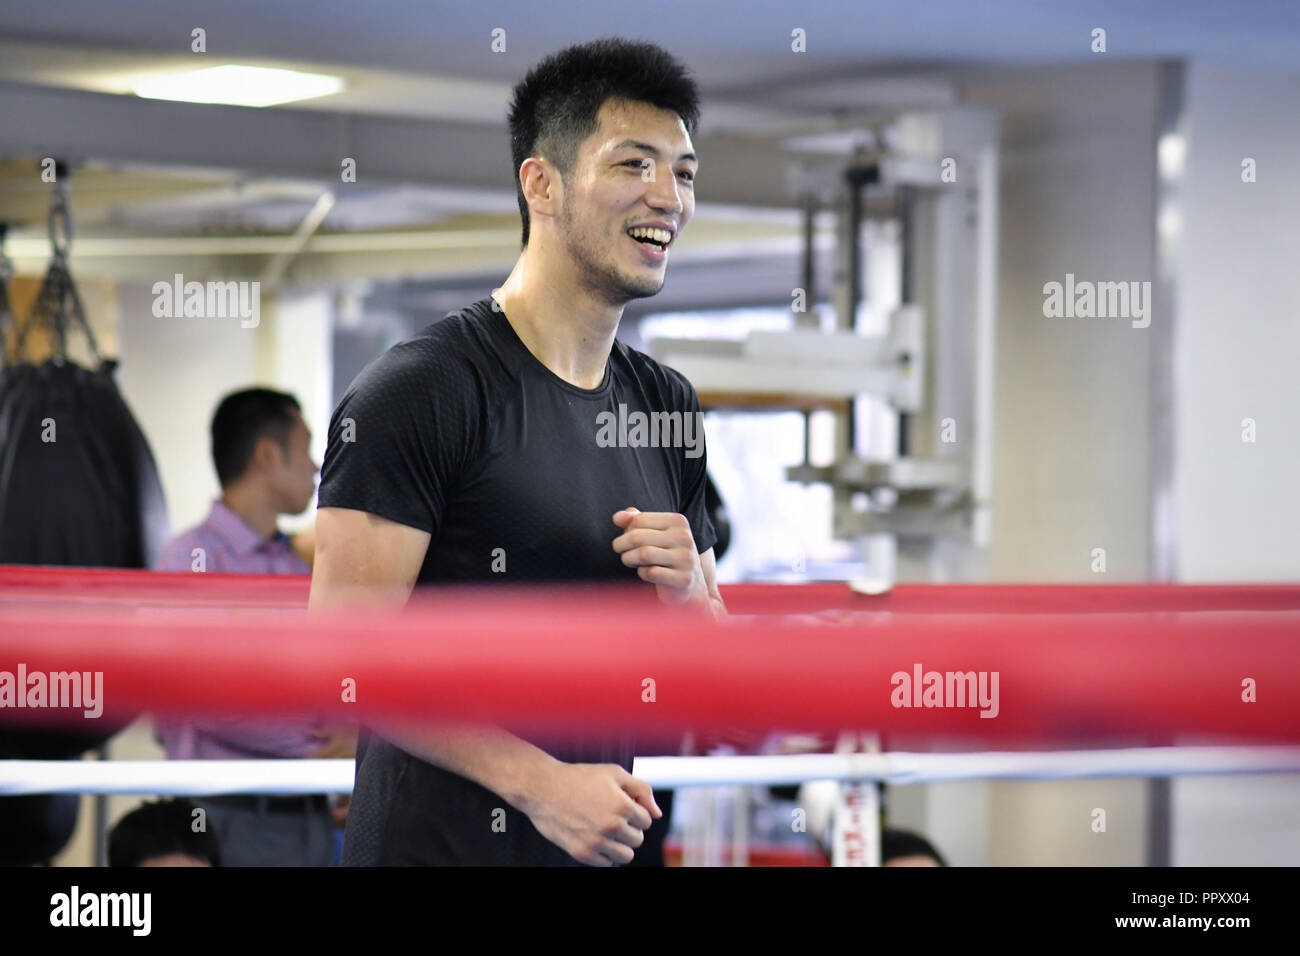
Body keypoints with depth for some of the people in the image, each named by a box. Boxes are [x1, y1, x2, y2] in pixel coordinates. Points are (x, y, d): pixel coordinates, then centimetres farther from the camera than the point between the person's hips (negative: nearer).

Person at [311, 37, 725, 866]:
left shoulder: (667, 404, 10)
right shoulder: (421, 390, -11)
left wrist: (689, 592, -7)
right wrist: (540, 782, -22)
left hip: (605, 845, 7)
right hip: (438, 841, -7)